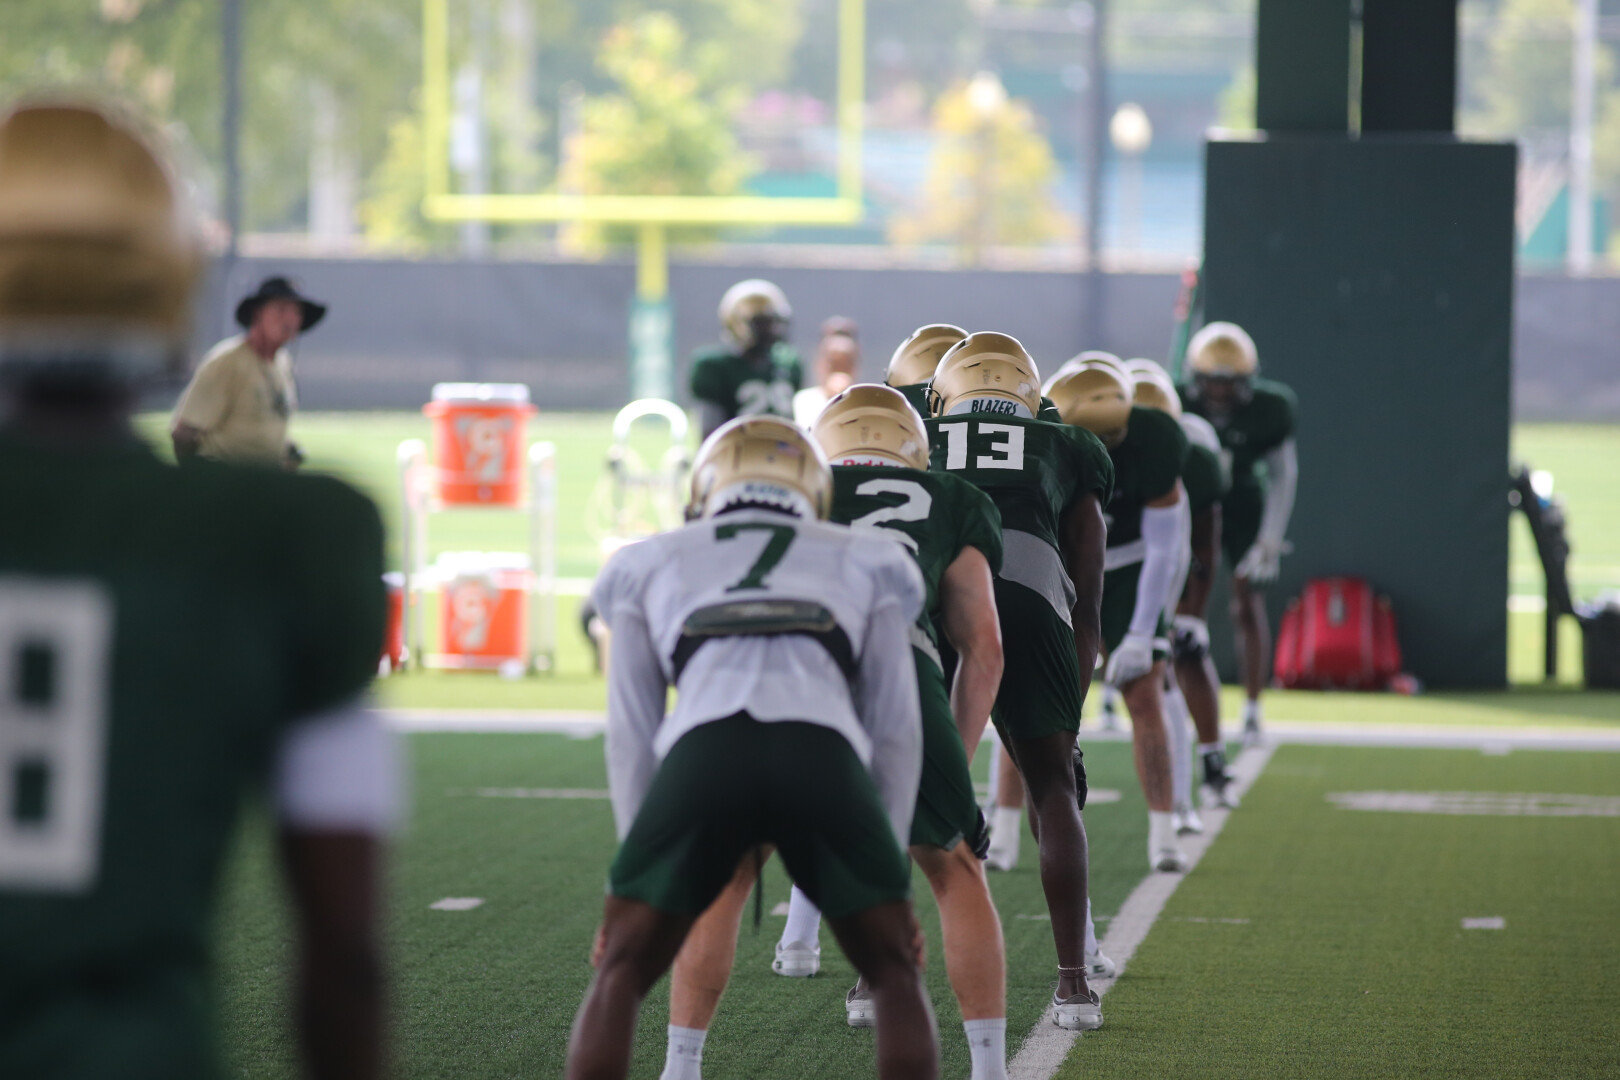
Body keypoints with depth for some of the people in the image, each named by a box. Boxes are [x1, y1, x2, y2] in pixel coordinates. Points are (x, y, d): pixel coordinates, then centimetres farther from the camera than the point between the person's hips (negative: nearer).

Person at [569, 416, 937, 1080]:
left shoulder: (650, 567, 34)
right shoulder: (866, 565, 34)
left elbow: (632, 735, 28)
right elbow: (893, 730, 28)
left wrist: (626, 882, 30)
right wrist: (891, 873, 30)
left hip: (705, 752, 0)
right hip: (823, 755, 0)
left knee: (621, 975, 16)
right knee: (894, 975, 19)